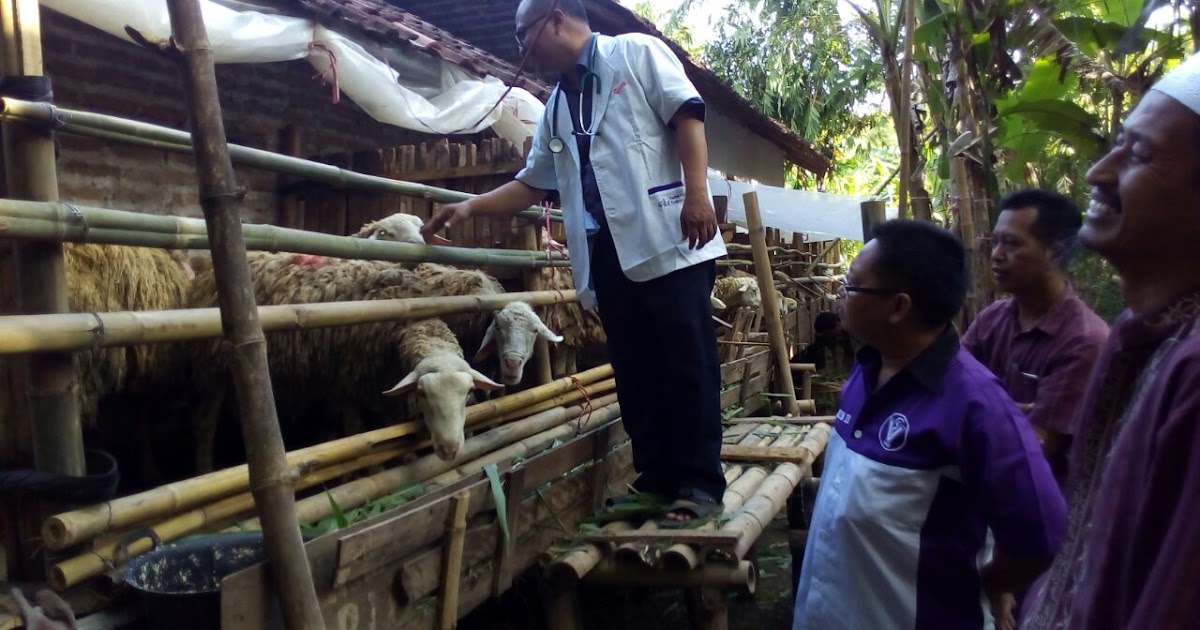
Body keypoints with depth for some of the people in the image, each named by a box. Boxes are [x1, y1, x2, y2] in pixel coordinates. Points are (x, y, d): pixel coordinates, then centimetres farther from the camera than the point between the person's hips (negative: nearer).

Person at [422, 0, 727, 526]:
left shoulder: (636, 52, 6)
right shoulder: (557, 107, 22)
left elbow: (687, 115, -5)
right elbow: (531, 184, 24)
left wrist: (697, 192, -17)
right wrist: (471, 207, 12)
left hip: (667, 237, -6)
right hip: (608, 250, 6)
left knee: (687, 360, -5)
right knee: (634, 370, 6)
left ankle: (700, 483, 2)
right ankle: (656, 479, 15)